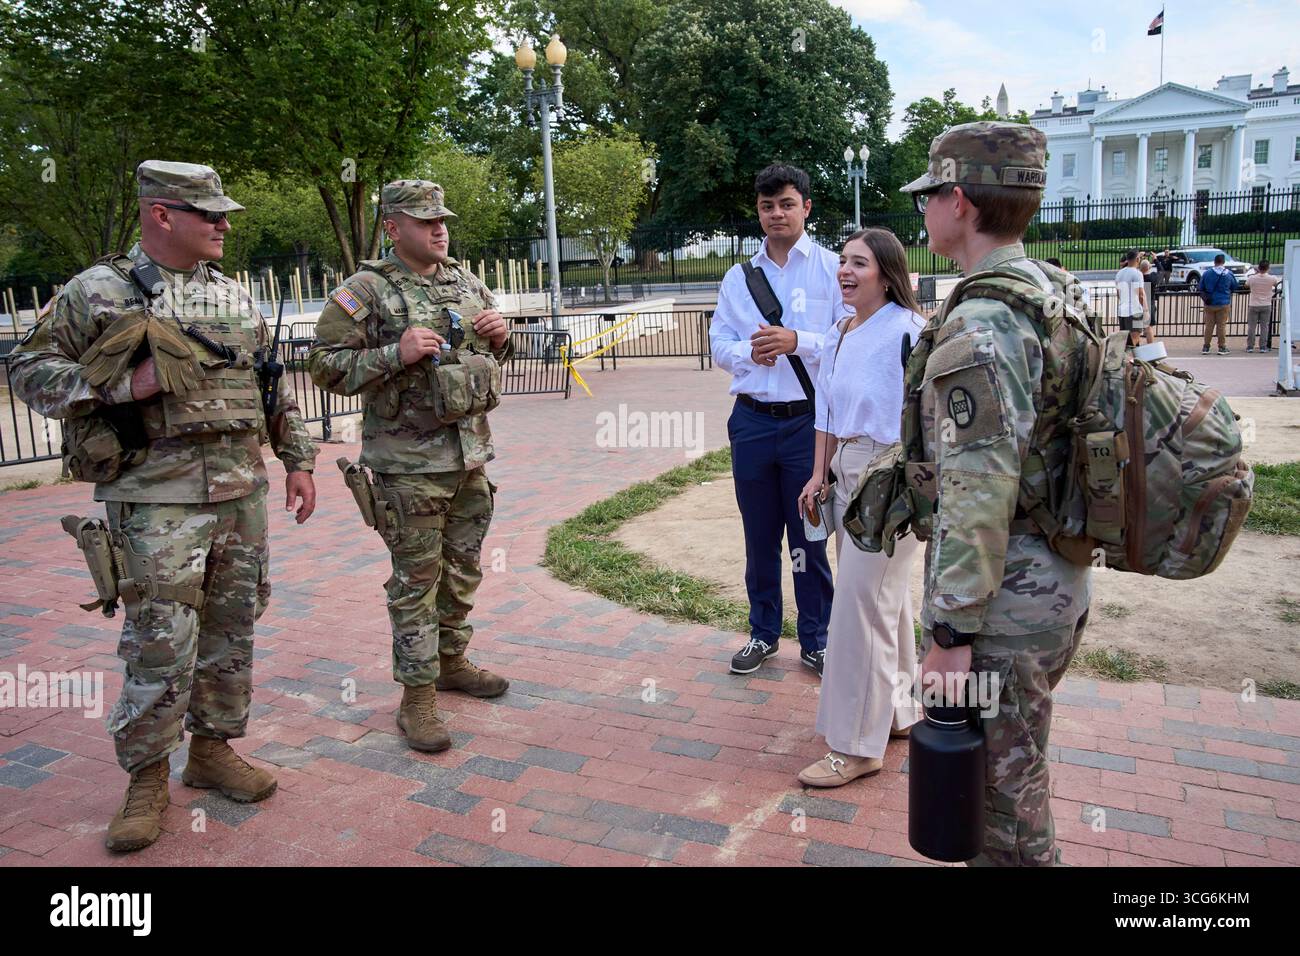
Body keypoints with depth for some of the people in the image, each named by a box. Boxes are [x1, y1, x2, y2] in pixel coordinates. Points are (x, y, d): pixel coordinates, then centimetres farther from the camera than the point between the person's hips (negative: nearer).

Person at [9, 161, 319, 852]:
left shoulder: (234, 295, 13)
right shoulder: (97, 291, -2)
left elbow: (276, 384, 17)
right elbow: (29, 372, -2)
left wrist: (298, 461, 12)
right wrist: (122, 386, -16)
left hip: (243, 492, 5)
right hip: (158, 501, -5)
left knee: (231, 633, 12)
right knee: (162, 646, -2)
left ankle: (212, 749, 29)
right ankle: (146, 778, 17)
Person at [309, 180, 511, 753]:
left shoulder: (467, 282, 11)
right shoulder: (365, 291, -8)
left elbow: (494, 357, 23)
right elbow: (323, 365, -12)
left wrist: (500, 336, 0)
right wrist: (396, 353, -22)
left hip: (472, 453, 6)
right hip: (409, 463, -6)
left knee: (462, 571, 17)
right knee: (416, 580, 1)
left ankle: (452, 661, 35)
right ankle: (418, 696, 11)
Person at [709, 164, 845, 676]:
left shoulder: (832, 268, -1)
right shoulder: (737, 277, 11)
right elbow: (719, 345, 8)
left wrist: (797, 341, -20)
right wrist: (750, 352, -12)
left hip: (809, 420, -3)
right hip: (752, 419, 4)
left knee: (809, 535, 6)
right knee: (759, 535, 14)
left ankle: (815, 640, 22)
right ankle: (763, 633, 29)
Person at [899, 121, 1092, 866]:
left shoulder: (980, 327, -23)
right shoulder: (1060, 294, 7)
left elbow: (976, 496, -26)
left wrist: (950, 631, -21)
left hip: (1005, 597, -10)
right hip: (1062, 579, 10)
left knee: (1002, 780, 7)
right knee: (1016, 767, 25)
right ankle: (1017, 852, 42)